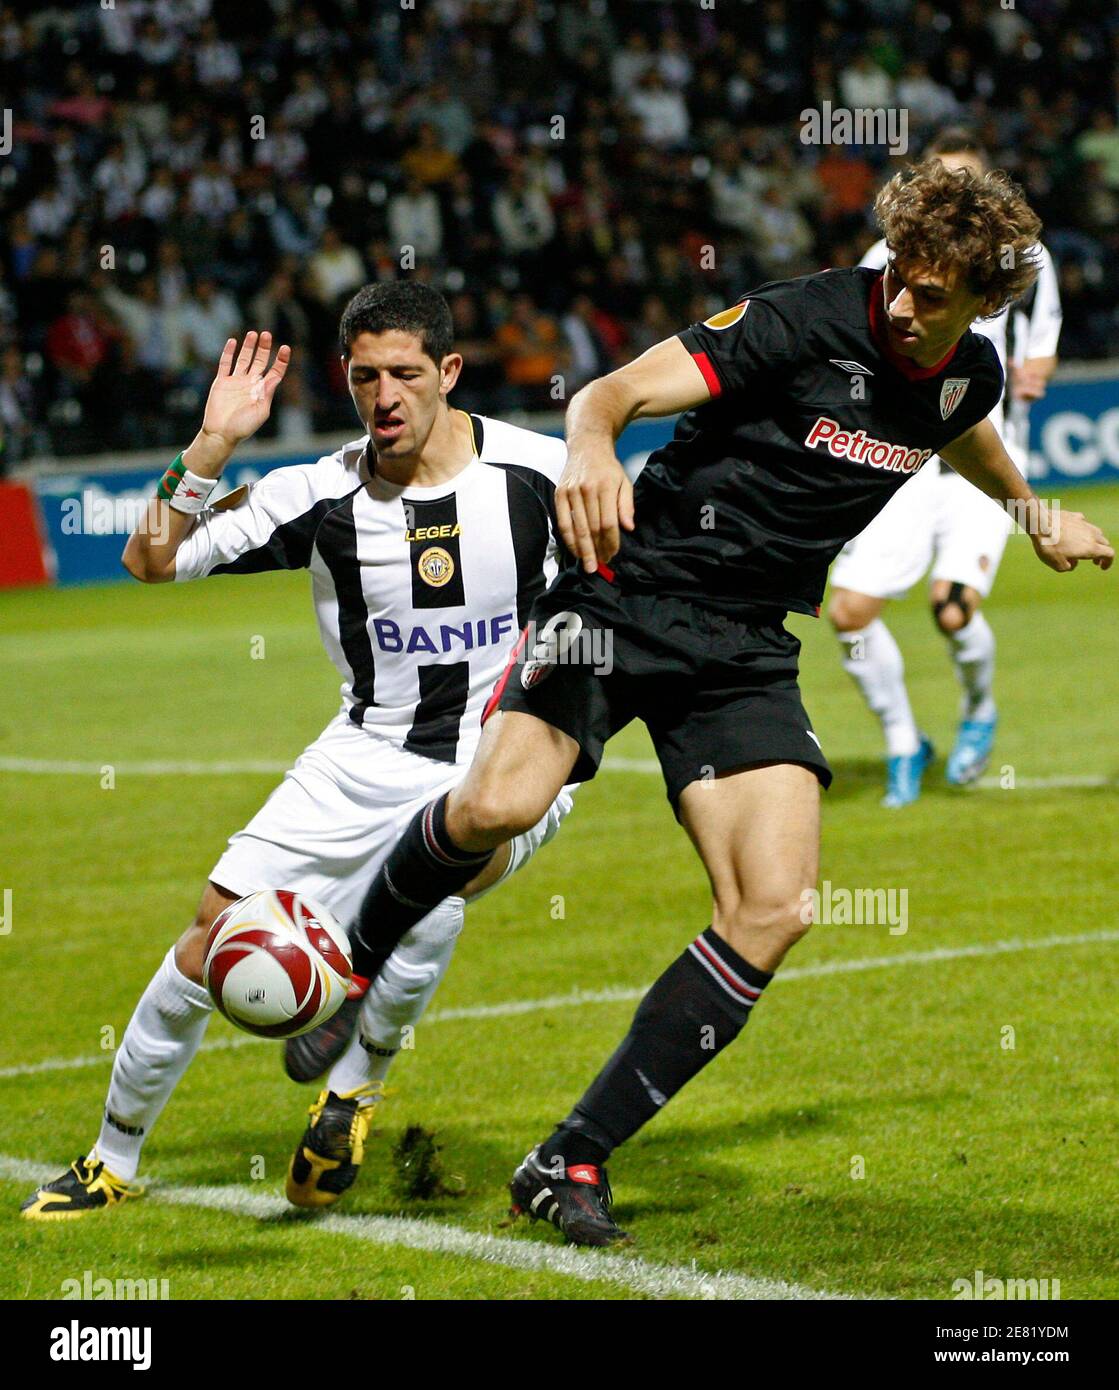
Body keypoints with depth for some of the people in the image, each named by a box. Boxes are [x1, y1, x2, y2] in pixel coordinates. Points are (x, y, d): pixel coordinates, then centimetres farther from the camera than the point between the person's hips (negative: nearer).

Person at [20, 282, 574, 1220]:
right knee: (218, 935, -5)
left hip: (512, 757, -3)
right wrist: (215, 446, -19)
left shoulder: (540, 471, -10)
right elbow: (153, 561, -8)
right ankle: (114, 1160, 14)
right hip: (370, 751, 3)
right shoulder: (323, 493, -7)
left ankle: (357, 1081, -8)